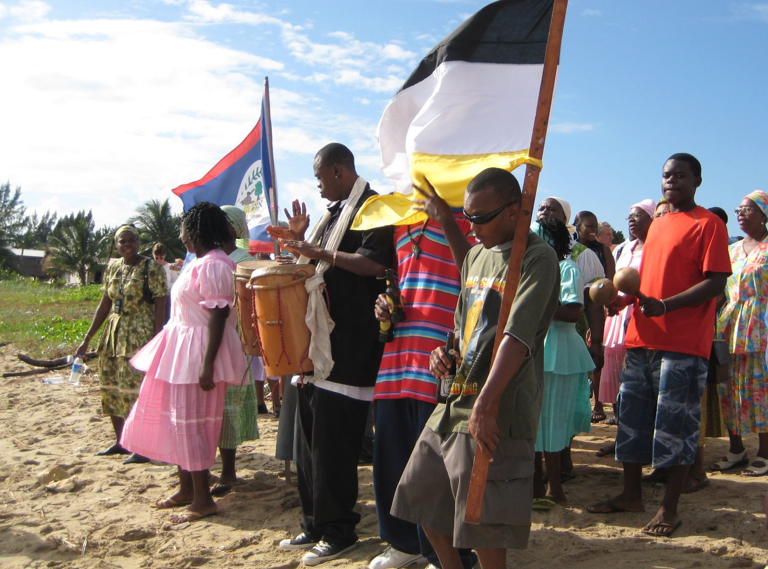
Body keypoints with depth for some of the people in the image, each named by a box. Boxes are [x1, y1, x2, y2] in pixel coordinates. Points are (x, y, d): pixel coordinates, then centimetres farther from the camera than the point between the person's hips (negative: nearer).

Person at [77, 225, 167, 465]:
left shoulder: (151, 268, -8)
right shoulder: (112, 268, 11)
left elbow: (160, 307, -11)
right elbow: (104, 305, 16)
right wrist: (87, 338, 15)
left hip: (140, 335, -7)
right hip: (113, 334, 7)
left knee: (136, 388, -7)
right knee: (110, 387, 10)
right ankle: (120, 442, 25)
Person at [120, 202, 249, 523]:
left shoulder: (213, 265, -18)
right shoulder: (201, 263, 14)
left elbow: (218, 316, -23)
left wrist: (207, 365, -26)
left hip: (198, 352, -11)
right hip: (183, 351, 11)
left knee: (189, 422, -5)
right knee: (176, 419, 16)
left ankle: (202, 500, 5)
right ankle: (186, 489, 28)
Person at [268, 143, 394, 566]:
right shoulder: (335, 211, 20)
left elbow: (375, 263, -22)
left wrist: (320, 253, -23)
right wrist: (300, 239, 12)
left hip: (348, 344, -10)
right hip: (318, 340, 10)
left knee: (333, 441, -4)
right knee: (309, 438, 13)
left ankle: (338, 532, 9)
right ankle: (315, 525, 24)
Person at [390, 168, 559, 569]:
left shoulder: (537, 258, -11)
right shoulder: (475, 255, 14)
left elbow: (517, 336, -22)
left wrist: (485, 405, -28)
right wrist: (445, 352, 3)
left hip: (498, 413, -8)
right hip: (455, 401, 8)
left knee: (482, 523, -2)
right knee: (422, 499, 16)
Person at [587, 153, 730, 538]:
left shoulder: (708, 225, -5)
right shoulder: (657, 224, 18)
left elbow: (715, 283, -13)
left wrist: (665, 306, -23)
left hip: (683, 344, -7)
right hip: (642, 337, 7)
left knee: (675, 423, -1)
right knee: (633, 417, 12)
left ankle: (669, 508, 9)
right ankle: (631, 495, 25)